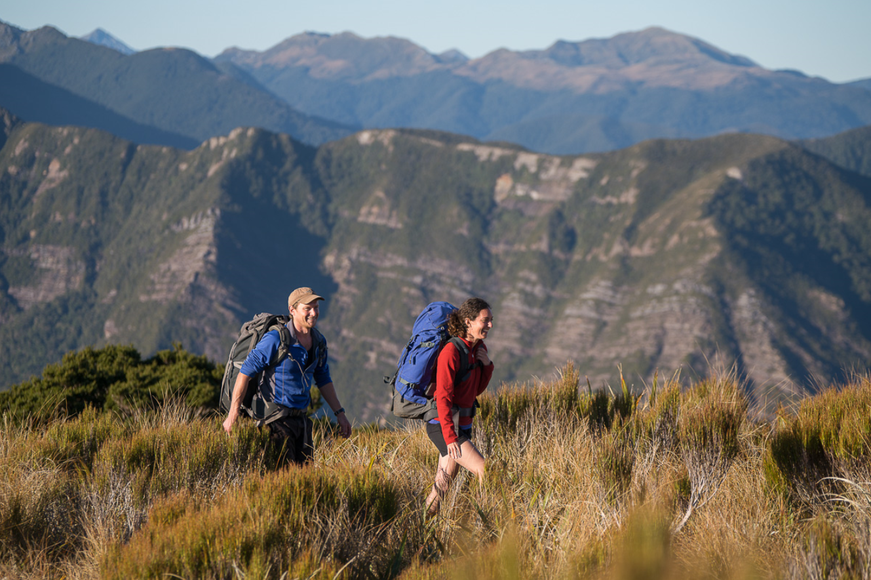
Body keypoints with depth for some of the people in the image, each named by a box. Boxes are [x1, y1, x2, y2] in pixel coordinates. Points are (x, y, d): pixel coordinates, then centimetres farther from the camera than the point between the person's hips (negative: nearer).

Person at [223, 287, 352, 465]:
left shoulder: (319, 341, 6)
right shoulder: (276, 339, -16)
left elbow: (323, 380, 20)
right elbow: (246, 372, -14)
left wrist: (339, 413, 16)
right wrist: (233, 414, -16)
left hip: (301, 417, 7)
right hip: (277, 420, -7)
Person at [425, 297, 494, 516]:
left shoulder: (479, 348, 8)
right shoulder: (451, 351, -18)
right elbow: (443, 397, -20)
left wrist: (487, 365, -3)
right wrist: (450, 437, -22)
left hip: (462, 424, 9)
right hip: (444, 426, -9)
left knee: (444, 483, 12)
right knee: (485, 473, -15)